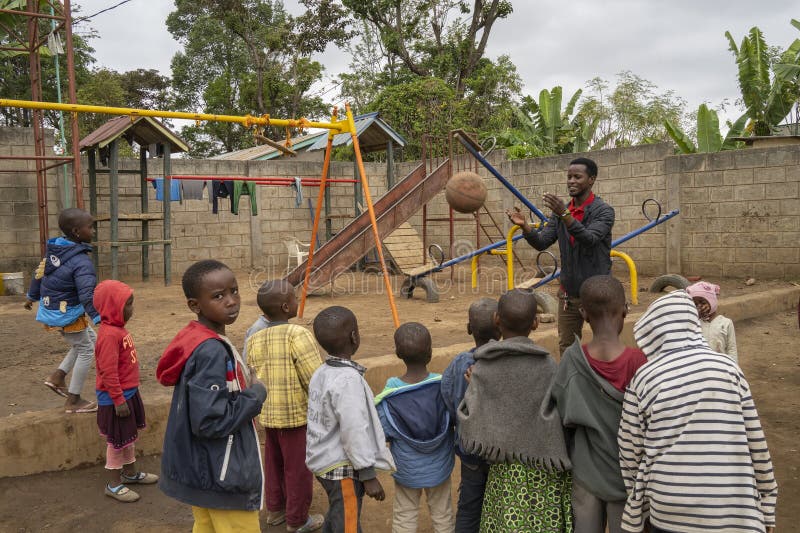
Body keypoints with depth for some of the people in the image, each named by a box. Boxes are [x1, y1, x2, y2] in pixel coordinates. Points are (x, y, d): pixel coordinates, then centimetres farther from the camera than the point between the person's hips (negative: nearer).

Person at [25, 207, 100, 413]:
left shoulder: (54, 248, 2)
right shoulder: (81, 261, -25)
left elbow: (39, 273, 16)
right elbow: (88, 294, -32)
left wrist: (32, 296, 31)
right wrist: (100, 318, -34)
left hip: (51, 309, 9)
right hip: (67, 314, -9)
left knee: (90, 339, 22)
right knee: (86, 350, 6)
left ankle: (57, 377, 22)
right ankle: (73, 401, 13)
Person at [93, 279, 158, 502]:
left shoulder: (119, 329, 6)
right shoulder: (109, 335, -25)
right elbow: (108, 372, -26)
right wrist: (118, 400, -23)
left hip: (129, 393, 9)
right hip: (116, 398, -9)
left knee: (130, 435, 21)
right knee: (118, 440, 4)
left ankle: (130, 472, 38)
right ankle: (113, 484, 19)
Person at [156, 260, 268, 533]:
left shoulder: (195, 340, 3)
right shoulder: (212, 352, -26)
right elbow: (210, 421, -30)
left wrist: (244, 388, 3)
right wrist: (256, 394, -18)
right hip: (222, 477, -9)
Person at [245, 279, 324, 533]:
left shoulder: (254, 339, 2)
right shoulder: (297, 334, -19)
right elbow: (316, 380, -21)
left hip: (268, 414, 7)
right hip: (297, 414, -7)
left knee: (274, 463, 21)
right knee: (298, 468, 8)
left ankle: (275, 510, 35)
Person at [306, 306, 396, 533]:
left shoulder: (321, 373, 4)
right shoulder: (348, 379, -23)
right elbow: (354, 431, -23)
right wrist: (368, 475, -16)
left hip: (325, 462, 9)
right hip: (343, 469, -9)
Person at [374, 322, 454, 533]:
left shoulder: (390, 397, -22)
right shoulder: (444, 386, -21)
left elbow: (383, 435, -13)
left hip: (407, 469, -1)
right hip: (439, 467, 1)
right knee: (442, 515, 21)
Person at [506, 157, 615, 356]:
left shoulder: (604, 211, -10)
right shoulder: (560, 212, 7)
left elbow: (590, 239, -26)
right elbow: (542, 242, -1)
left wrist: (565, 215, -39)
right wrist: (524, 225, -20)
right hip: (569, 294, 5)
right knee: (566, 350, 12)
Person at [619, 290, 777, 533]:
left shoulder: (644, 378, -6)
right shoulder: (727, 367, -2)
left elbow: (630, 452, 1)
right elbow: (756, 442, 1)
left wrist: (637, 502, 17)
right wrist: (766, 507, 12)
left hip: (668, 512, -1)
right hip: (734, 512, 1)